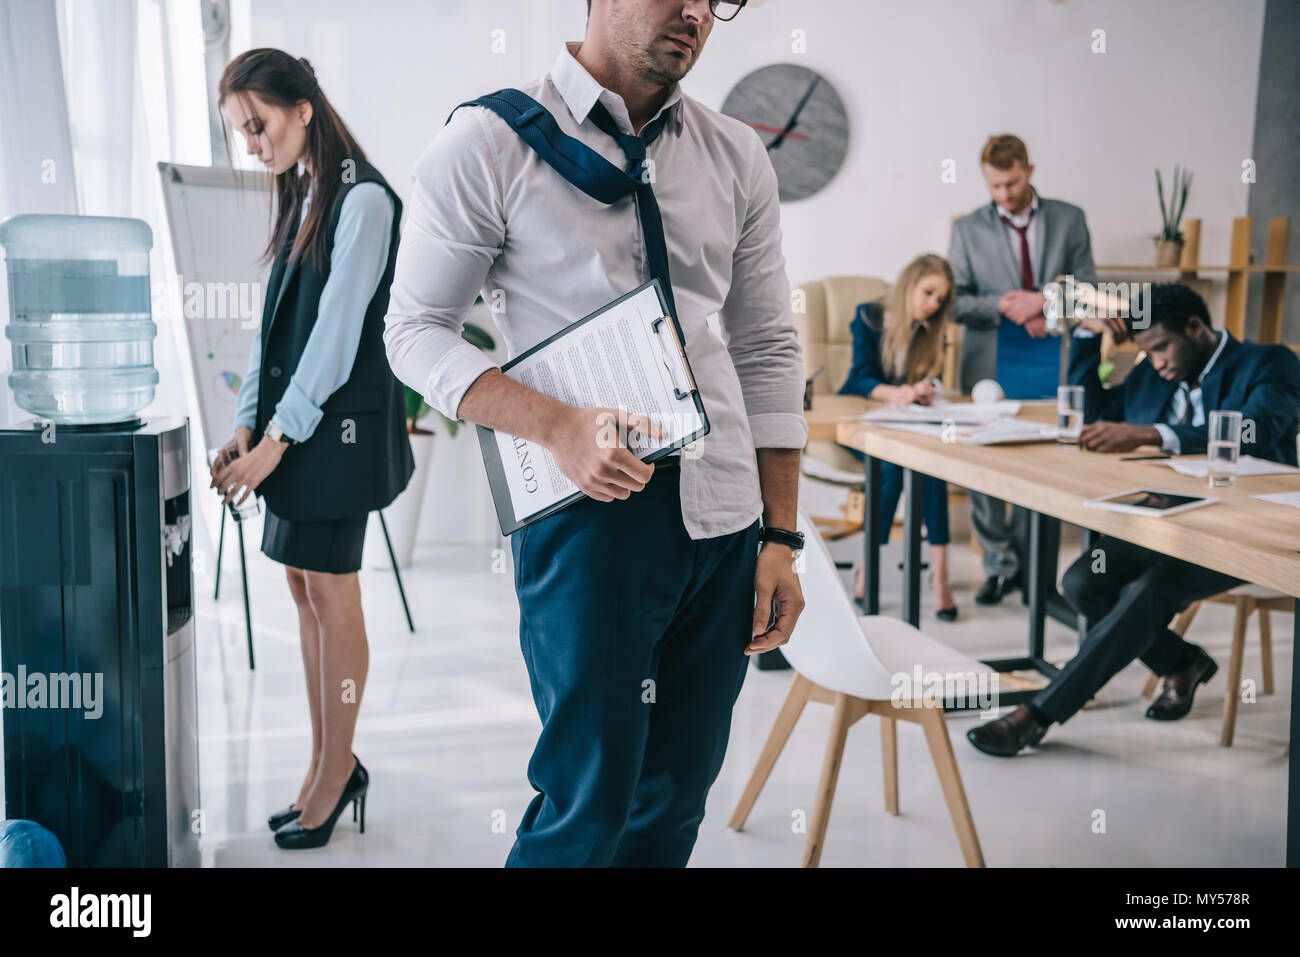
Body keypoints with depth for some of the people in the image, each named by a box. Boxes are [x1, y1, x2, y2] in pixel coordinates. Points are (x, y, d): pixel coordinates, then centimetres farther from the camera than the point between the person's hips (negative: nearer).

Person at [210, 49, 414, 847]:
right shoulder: (303, 196, 15)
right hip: (290, 419, 8)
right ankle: (331, 766, 19)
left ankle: (335, 773, 10)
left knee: (331, 592, -2)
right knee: (305, 588, 10)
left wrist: (278, 438, -15)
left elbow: (338, 330, -16)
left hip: (340, 421, -8)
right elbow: (277, 322, 13)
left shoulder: (364, 199, -12)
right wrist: (248, 422, 6)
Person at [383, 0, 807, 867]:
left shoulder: (738, 157, 11)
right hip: (590, 510, -5)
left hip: (723, 515, 5)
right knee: (589, 805, -1)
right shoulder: (492, 141, -3)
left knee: (675, 801, 13)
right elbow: (416, 329, -3)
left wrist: (781, 537, 9)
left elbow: (770, 349, 13)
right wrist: (559, 426, -19)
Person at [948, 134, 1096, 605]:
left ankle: (1029, 562, 17)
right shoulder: (968, 229, 5)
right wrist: (1002, 307, -15)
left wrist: (1047, 306, -12)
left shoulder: (1069, 220, 7)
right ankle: (1001, 563, 14)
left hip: (1051, 362, 0)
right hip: (991, 366, 0)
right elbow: (955, 302, 1)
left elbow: (1086, 289, 7)